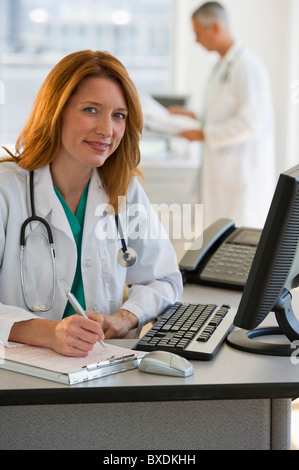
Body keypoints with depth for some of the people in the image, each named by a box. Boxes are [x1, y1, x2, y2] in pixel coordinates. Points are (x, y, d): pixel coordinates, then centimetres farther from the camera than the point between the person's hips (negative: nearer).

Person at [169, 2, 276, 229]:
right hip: (221, 168, 10)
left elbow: (251, 122, -20)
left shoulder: (248, 65, -15)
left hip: (243, 173, -10)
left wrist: (204, 135, -15)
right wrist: (193, 116, 16)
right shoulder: (223, 66, 16)